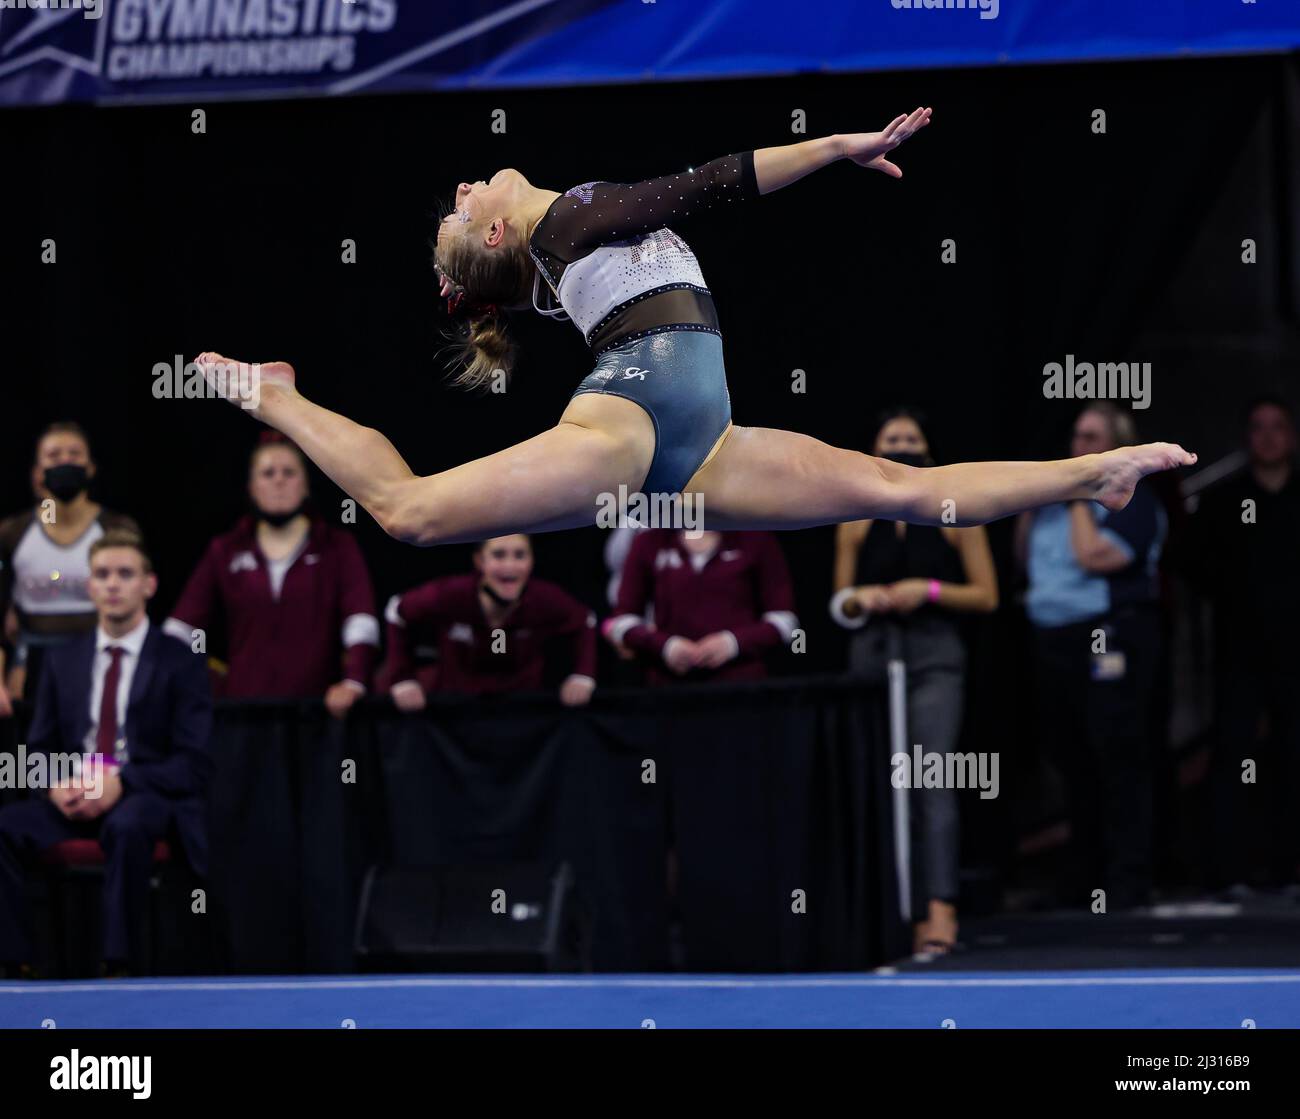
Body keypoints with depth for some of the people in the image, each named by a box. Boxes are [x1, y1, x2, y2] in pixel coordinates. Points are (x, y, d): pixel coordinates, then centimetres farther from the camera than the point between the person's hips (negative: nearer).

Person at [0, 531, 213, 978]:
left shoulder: (180, 662, 3)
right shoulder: (63, 660, 16)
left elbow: (195, 765, -3)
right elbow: (38, 750, 16)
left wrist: (122, 783, -18)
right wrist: (57, 785, -8)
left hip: (149, 799, -4)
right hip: (72, 802, 4)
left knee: (127, 825, -41)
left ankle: (119, 964, -36)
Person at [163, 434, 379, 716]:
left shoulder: (338, 547, 7)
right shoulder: (224, 553, 12)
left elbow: (361, 621, -6)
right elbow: (182, 626, 5)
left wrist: (353, 682, -23)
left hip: (315, 709, -1)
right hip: (243, 703, 1)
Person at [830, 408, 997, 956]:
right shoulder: (856, 521, 11)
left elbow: (986, 596, 3)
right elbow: (840, 603, 15)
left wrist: (930, 589, -11)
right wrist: (861, 598, -7)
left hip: (934, 657, -4)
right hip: (873, 655, 4)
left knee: (933, 779, -18)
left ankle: (939, 910, -27)